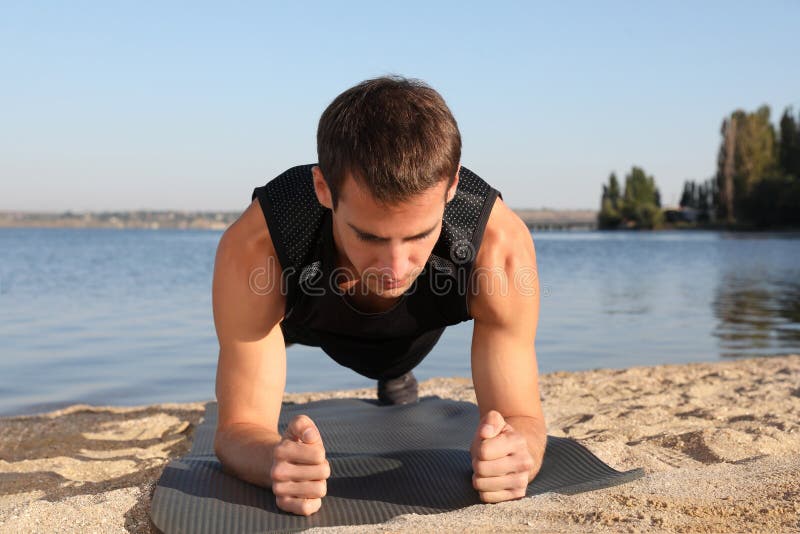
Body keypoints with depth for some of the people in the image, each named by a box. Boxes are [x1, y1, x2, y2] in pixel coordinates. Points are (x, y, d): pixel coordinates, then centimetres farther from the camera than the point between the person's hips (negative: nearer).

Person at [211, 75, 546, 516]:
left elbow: (522, 416, -35)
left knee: (395, 363, 36)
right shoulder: (255, 250, -47)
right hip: (297, 307, 0)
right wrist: (276, 462, -63)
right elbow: (240, 427, -38)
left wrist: (515, 455, -60)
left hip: (415, 328, 1)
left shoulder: (501, 248, -45)